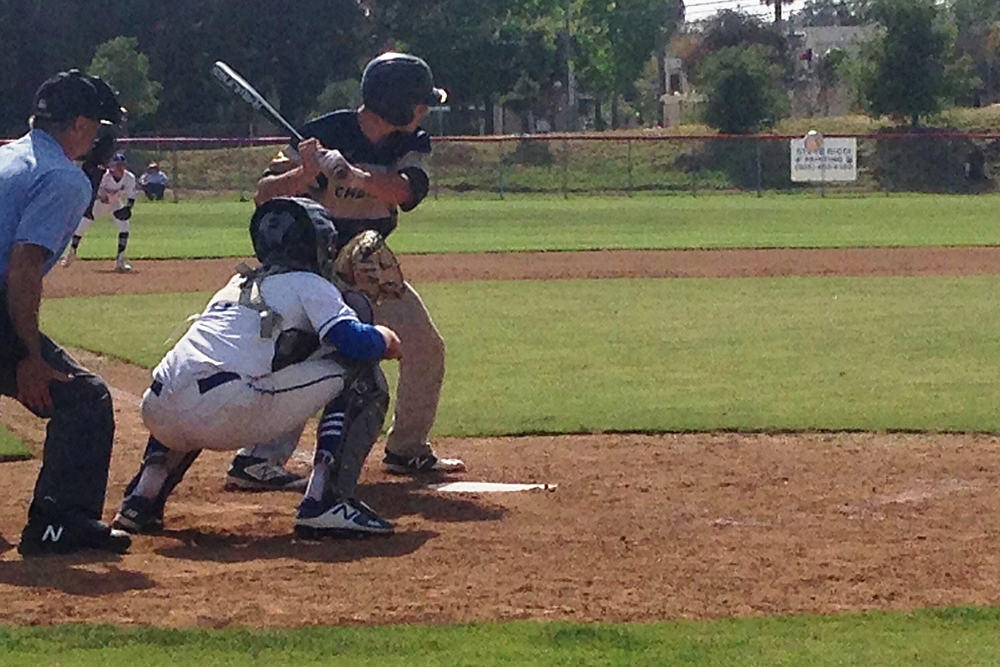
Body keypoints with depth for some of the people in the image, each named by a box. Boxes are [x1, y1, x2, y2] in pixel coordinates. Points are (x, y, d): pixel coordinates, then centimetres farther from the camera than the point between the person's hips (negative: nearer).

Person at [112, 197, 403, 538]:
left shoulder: (237, 284, 32)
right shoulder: (307, 283, 12)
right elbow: (353, 340, -3)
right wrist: (385, 340, 19)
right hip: (225, 414, -7)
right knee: (360, 376, 6)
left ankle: (142, 498, 23)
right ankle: (326, 501, -5)